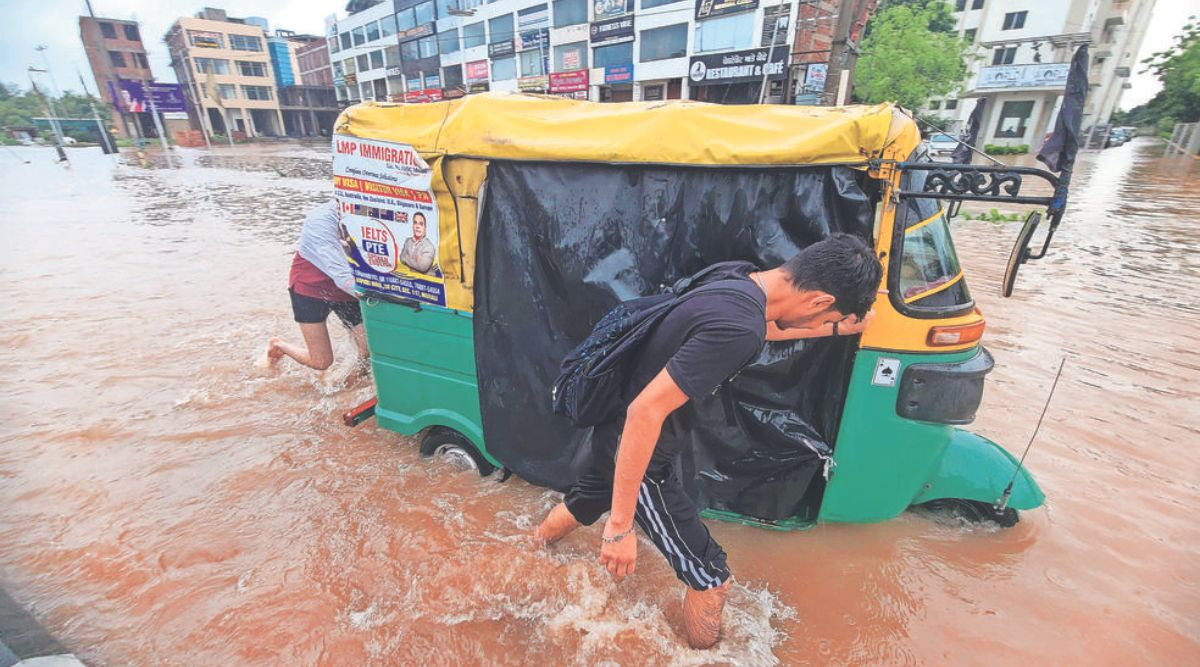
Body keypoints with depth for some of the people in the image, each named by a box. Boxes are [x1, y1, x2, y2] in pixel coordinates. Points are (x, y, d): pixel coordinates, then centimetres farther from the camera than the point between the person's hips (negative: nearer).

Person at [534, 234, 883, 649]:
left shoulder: (742, 283, -2)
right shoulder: (735, 328, -32)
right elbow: (645, 412, -35)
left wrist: (837, 329, 26)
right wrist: (620, 527, -28)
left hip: (613, 433, 10)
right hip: (637, 450, -10)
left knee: (586, 503, 35)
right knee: (710, 576, 7)